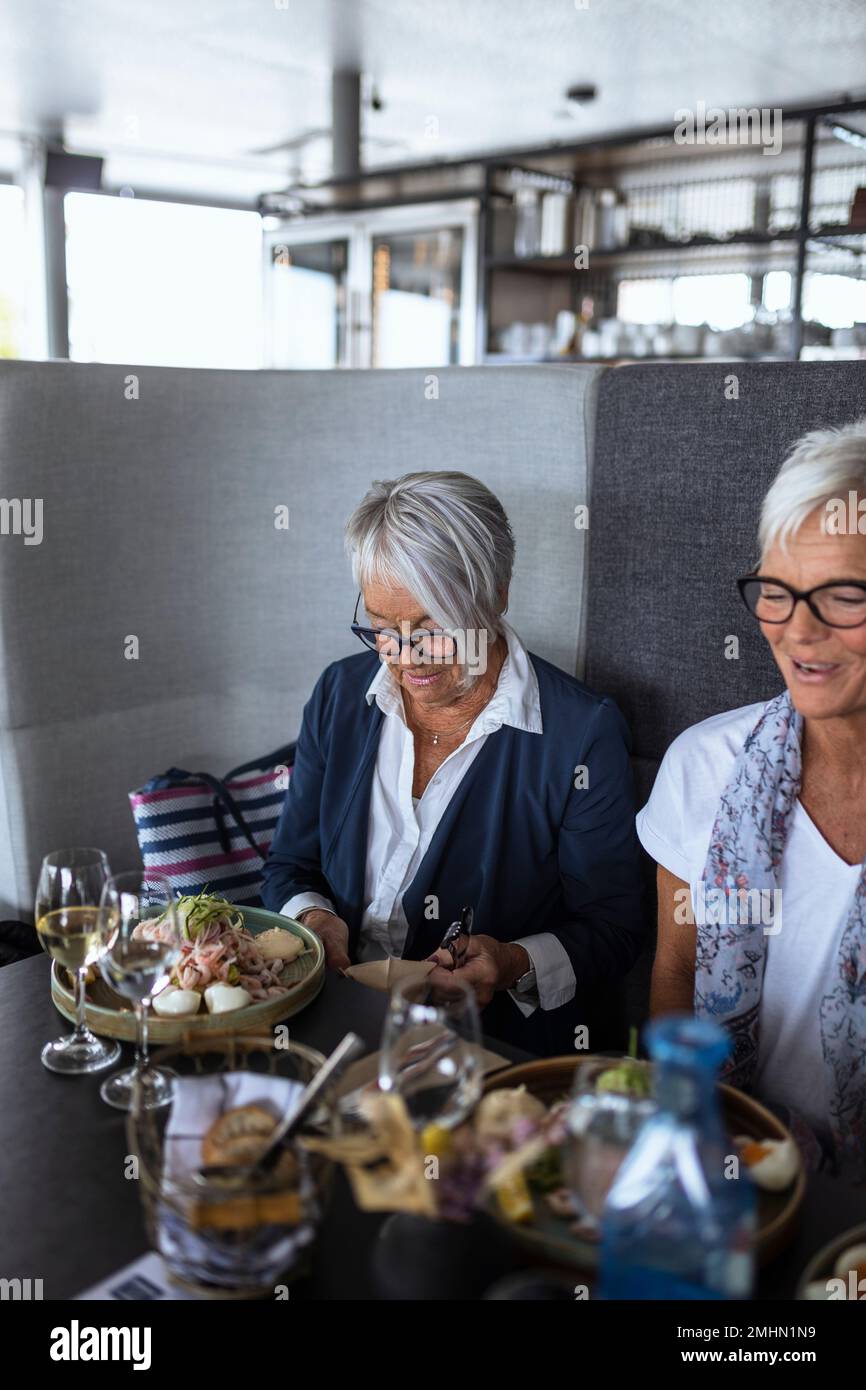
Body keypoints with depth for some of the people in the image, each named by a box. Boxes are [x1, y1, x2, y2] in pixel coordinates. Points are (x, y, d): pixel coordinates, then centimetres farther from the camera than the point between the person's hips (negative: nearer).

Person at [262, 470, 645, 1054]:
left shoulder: (584, 733, -10)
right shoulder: (341, 694, 5)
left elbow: (613, 930, -4)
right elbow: (290, 867, 14)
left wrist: (517, 966, -23)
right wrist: (311, 918, -9)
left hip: (506, 1044, -2)